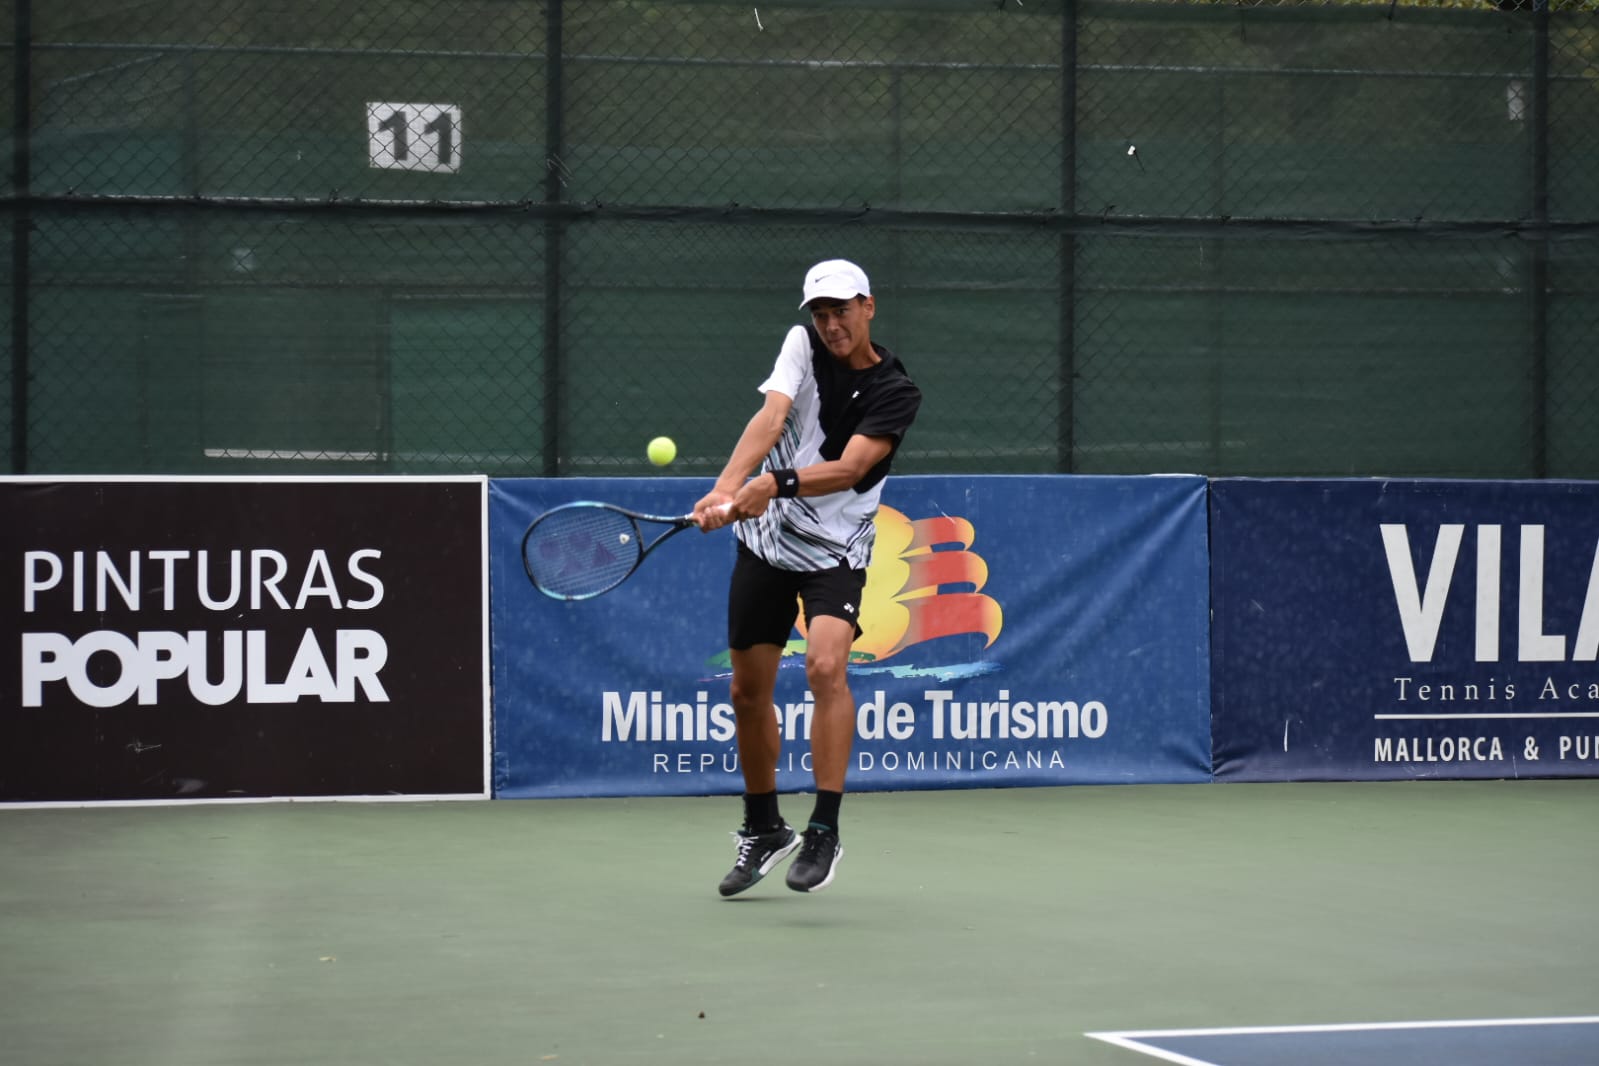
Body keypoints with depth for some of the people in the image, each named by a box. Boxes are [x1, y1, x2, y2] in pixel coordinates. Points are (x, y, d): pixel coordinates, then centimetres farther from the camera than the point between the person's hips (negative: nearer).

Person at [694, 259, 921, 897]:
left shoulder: (896, 393, -12)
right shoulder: (803, 346, -4)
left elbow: (849, 468, -25)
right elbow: (770, 418, -20)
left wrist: (774, 485, -41)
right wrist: (727, 488, -37)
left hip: (834, 551, -4)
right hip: (767, 541, 4)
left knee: (826, 665, -27)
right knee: (748, 692, 9)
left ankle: (824, 831, -22)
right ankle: (763, 830, 29)